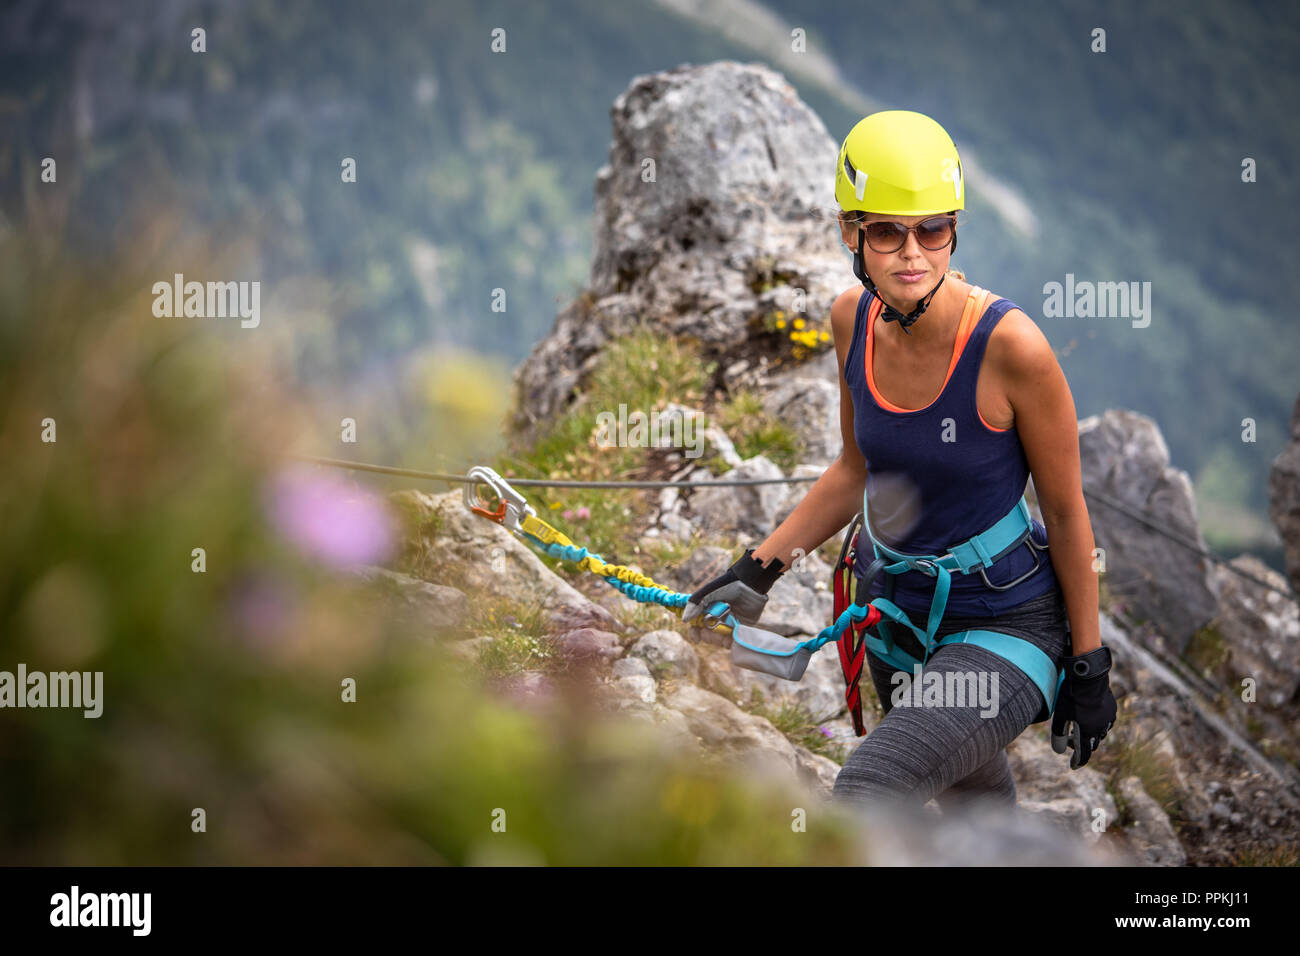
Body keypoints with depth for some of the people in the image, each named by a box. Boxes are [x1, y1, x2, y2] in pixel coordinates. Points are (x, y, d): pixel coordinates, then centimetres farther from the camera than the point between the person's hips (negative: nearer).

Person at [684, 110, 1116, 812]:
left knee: (868, 795, -27)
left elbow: (1066, 512, -14)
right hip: (895, 606, 6)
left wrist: (1088, 663, -8)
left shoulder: (1009, 345, -25)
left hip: (1006, 625, -6)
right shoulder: (853, 319, -8)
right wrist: (758, 569, 4)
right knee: (971, 802, 26)